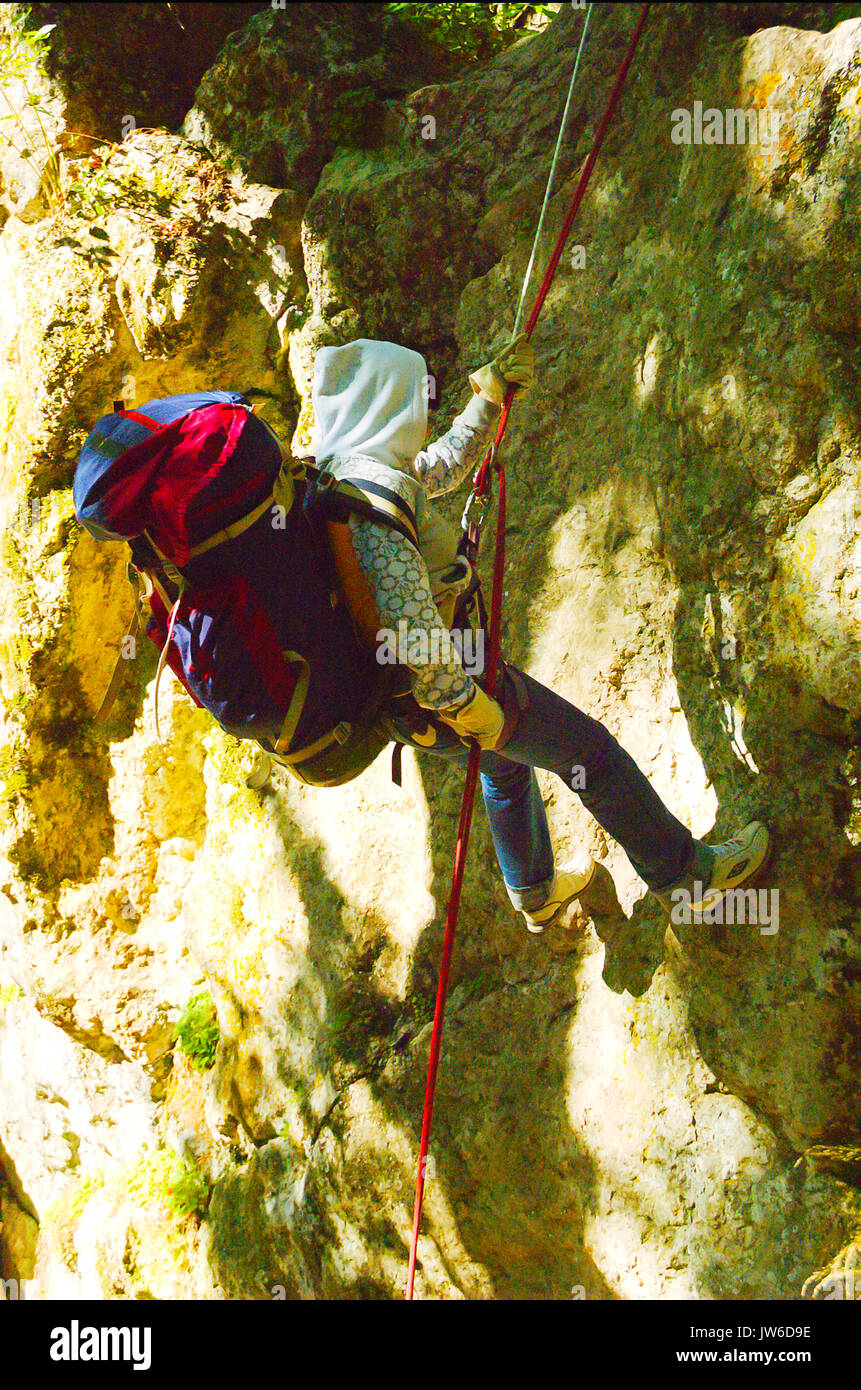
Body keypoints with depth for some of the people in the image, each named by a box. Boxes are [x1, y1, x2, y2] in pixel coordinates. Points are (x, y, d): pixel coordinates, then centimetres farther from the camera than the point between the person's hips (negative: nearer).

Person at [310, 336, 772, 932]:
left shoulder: (338, 475, 5)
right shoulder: (376, 486, -27)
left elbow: (444, 465, 22)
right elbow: (406, 615, -35)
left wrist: (490, 394, 20)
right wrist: (461, 702, -26)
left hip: (397, 698, 10)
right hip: (432, 693, -10)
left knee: (504, 760, 33)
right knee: (592, 753, 7)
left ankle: (537, 894, 51)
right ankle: (688, 872, 22)